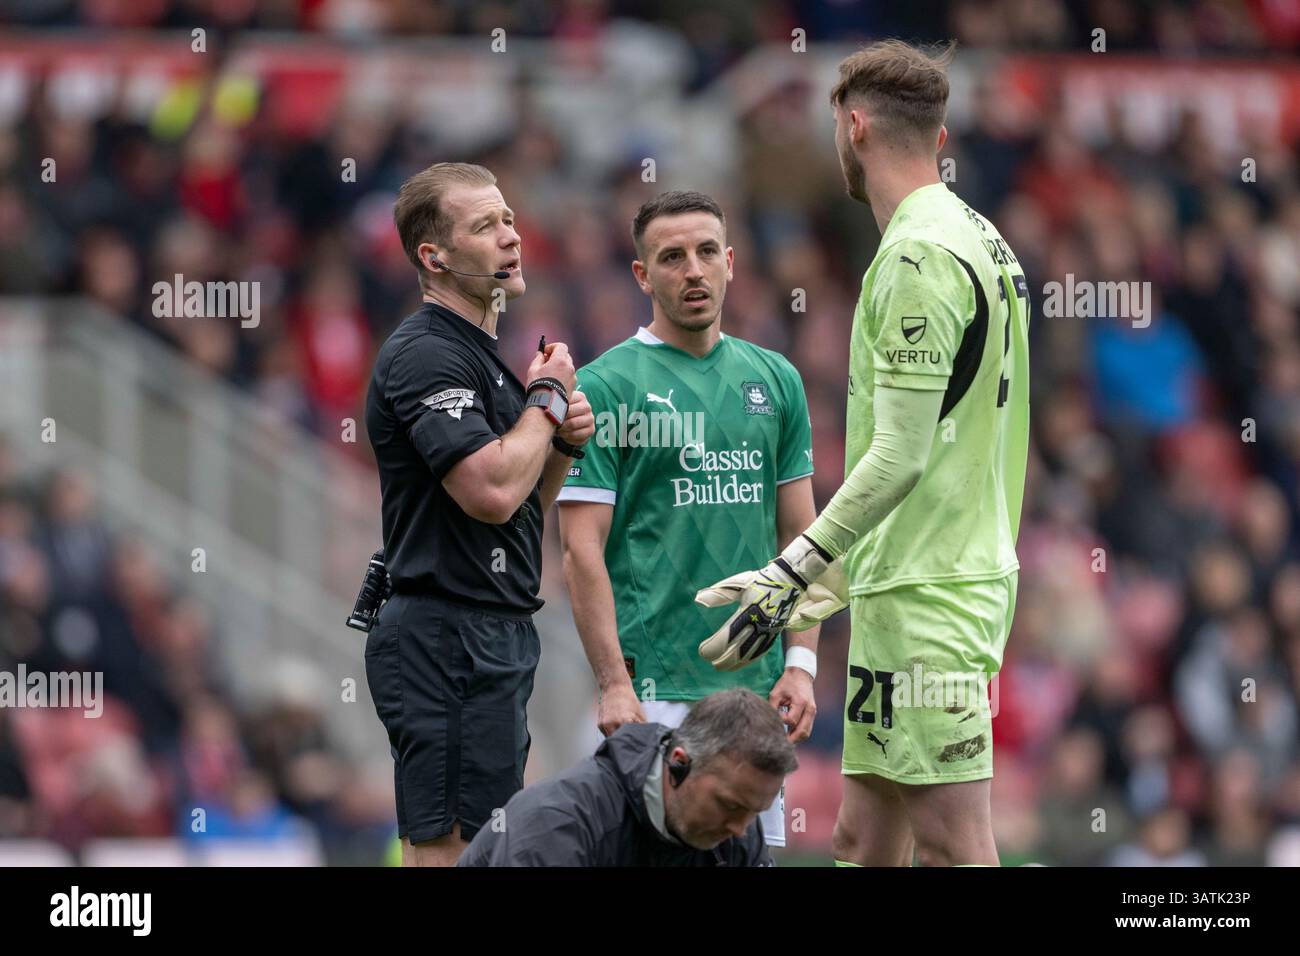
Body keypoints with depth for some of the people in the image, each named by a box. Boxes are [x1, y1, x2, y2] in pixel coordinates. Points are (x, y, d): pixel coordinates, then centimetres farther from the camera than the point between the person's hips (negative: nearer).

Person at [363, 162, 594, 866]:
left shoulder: (487, 353, 19)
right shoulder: (424, 353, -13)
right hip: (448, 641, -10)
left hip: (497, 640, 10)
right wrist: (549, 399, -9)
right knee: (448, 850, -12)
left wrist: (564, 442, 5)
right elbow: (491, 491, -25)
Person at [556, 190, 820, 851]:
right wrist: (614, 685, -15)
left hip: (756, 683, 5)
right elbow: (582, 551, -7)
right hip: (655, 686, -5)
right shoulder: (605, 387, -4)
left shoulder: (775, 380, 12)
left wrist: (801, 663, 3)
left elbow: (798, 535, 13)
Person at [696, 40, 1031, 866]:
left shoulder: (918, 256, -15)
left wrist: (791, 572, -19)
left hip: (927, 596, -10)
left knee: (952, 842, -10)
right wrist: (845, 572, 30)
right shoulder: (977, 237, 17)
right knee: (862, 838, 10)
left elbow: (899, 457, -20)